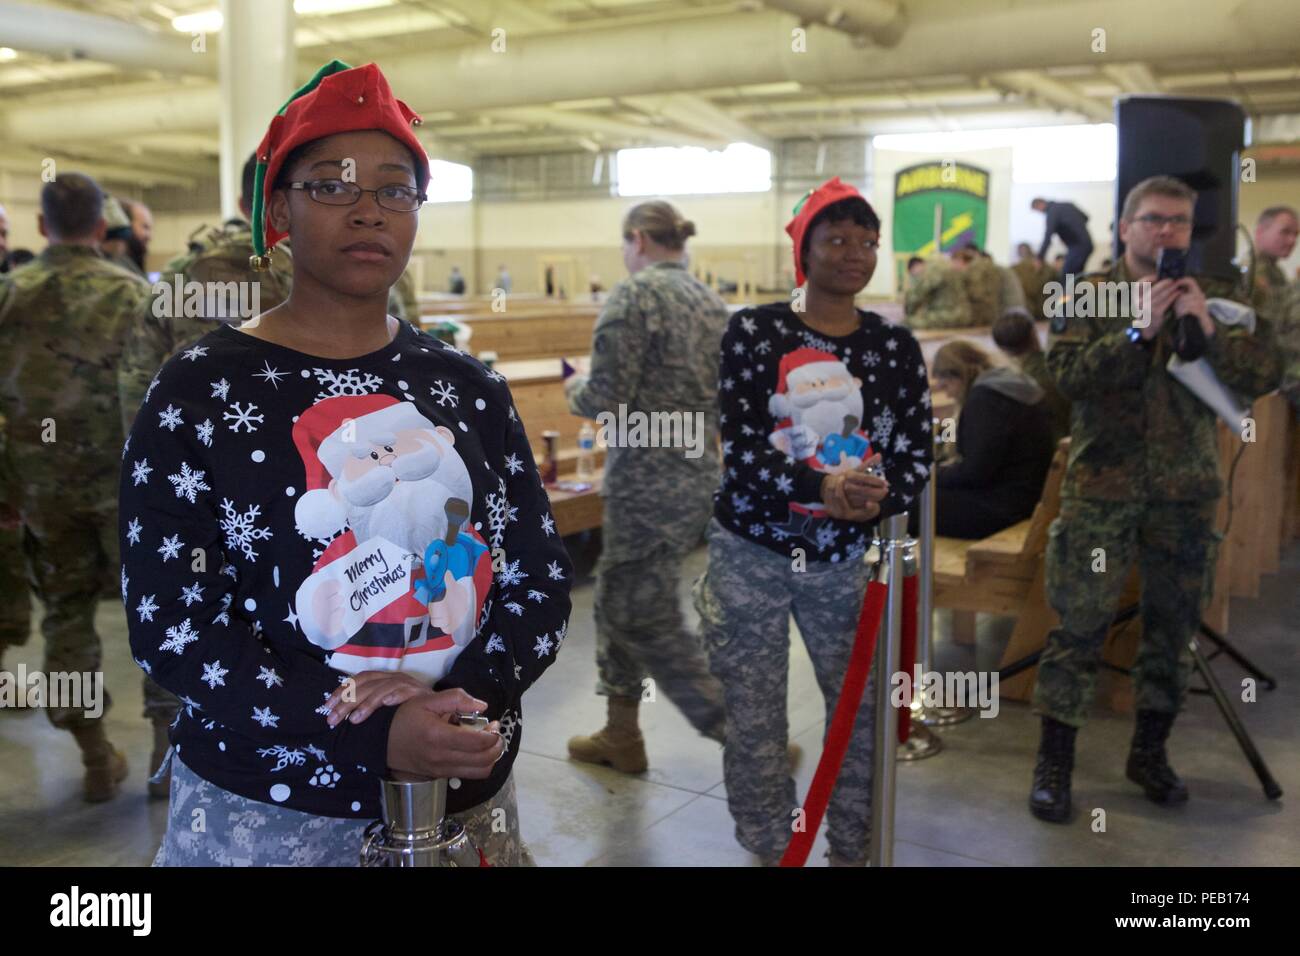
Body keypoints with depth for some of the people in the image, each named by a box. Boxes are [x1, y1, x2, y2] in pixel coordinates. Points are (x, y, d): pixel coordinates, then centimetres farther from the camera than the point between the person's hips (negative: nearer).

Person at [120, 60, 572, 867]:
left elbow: (543, 577, 1)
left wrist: (467, 701, -17)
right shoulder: (198, 394, -8)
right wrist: (373, 735, -23)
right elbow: (170, 623, -12)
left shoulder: (467, 387, 2)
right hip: (267, 809, -3)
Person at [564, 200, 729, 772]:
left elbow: (605, 399, -18)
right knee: (618, 601, 20)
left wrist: (575, 391, 3)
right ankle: (620, 736, 31)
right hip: (701, 473, 9)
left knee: (646, 618, 2)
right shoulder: (712, 302, 10)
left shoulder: (634, 294, -13)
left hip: (648, 482, -8)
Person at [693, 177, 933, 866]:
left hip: (845, 556, 3)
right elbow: (740, 444, -14)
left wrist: (877, 501, -21)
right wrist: (820, 486, -29)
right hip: (750, 550, -2)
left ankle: (853, 849, 29)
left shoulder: (895, 347, 3)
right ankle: (768, 851, 24)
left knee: (861, 706, 9)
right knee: (753, 717, 5)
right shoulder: (753, 332, -6)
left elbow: (915, 453, -1)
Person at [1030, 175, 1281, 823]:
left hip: (1187, 490, 3)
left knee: (1174, 624, 11)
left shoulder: (1216, 300, 8)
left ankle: (1150, 751, 29)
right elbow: (1068, 375, -14)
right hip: (1101, 485, -3)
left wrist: (1207, 329, -18)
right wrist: (1139, 329, -22)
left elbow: (1262, 376, -4)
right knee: (1079, 624, -3)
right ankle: (1054, 762, 8)